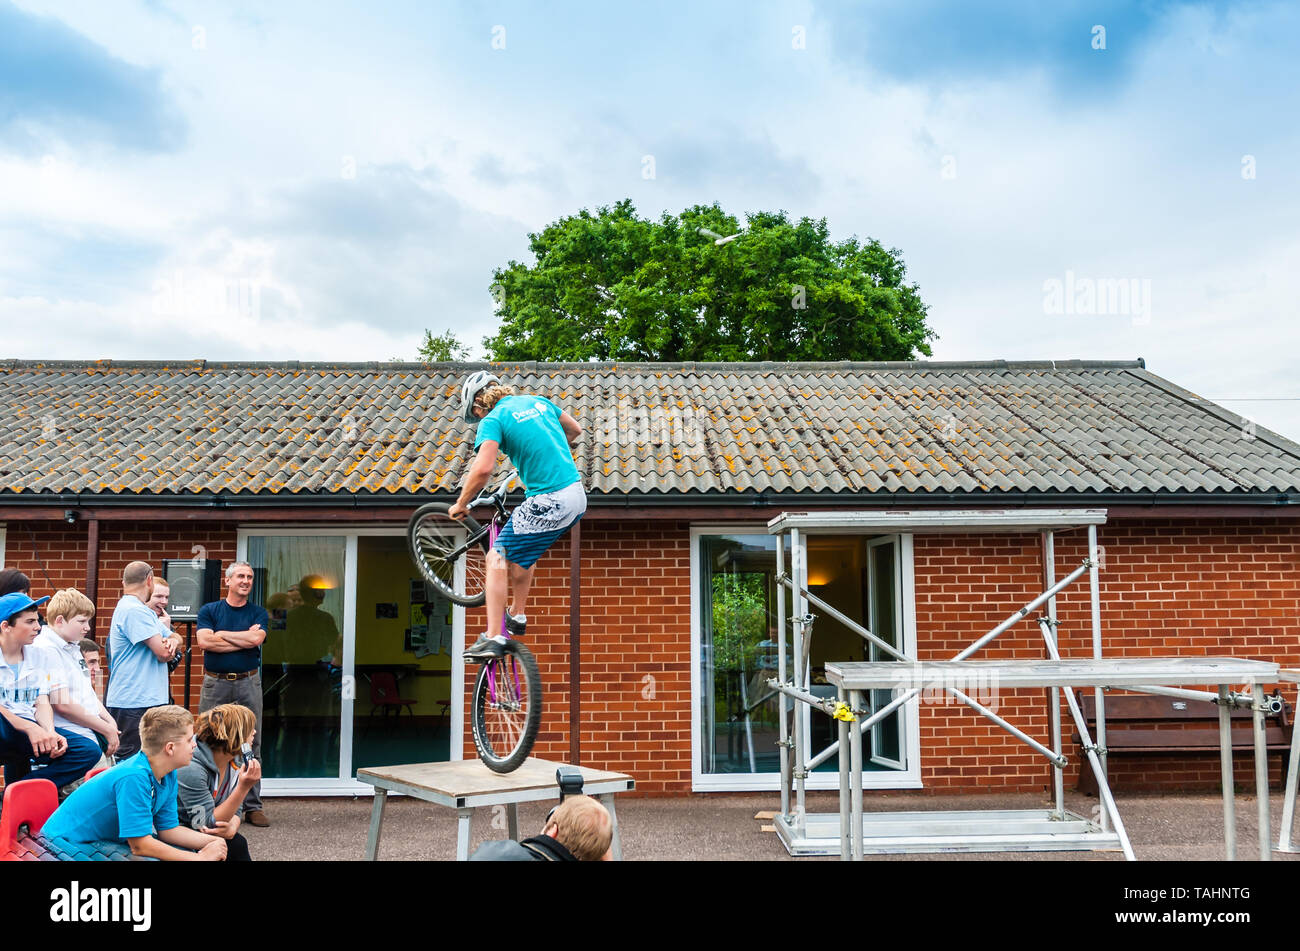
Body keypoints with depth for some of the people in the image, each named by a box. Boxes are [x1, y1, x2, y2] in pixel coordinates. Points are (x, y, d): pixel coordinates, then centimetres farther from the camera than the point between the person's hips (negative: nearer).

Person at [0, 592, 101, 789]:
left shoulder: (39, 656, 15)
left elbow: (42, 703, 9)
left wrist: (50, 732, -11)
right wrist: (30, 728, -22)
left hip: (31, 730, 6)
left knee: (90, 750, -16)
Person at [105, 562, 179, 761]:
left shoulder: (143, 610, 19)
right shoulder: (134, 610, -15)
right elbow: (164, 653, -20)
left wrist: (171, 641, -7)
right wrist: (168, 646, 4)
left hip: (150, 700, 10)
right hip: (134, 704, -10)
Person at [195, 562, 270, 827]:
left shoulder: (259, 613, 8)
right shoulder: (209, 610, 6)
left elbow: (256, 639, -12)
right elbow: (205, 641, -10)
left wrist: (221, 634, -5)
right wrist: (244, 639, -8)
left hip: (248, 683, 1)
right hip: (215, 683, -1)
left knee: (251, 744, 3)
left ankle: (253, 805, 9)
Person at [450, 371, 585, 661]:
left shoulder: (493, 420, -6)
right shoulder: (538, 401, 15)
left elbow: (483, 469, -21)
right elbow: (575, 430, 28)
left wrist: (461, 504, -5)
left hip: (548, 502, -8)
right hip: (578, 496, 8)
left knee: (497, 558, -1)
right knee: (525, 550, 29)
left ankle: (492, 638, -8)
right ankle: (517, 615, 35)